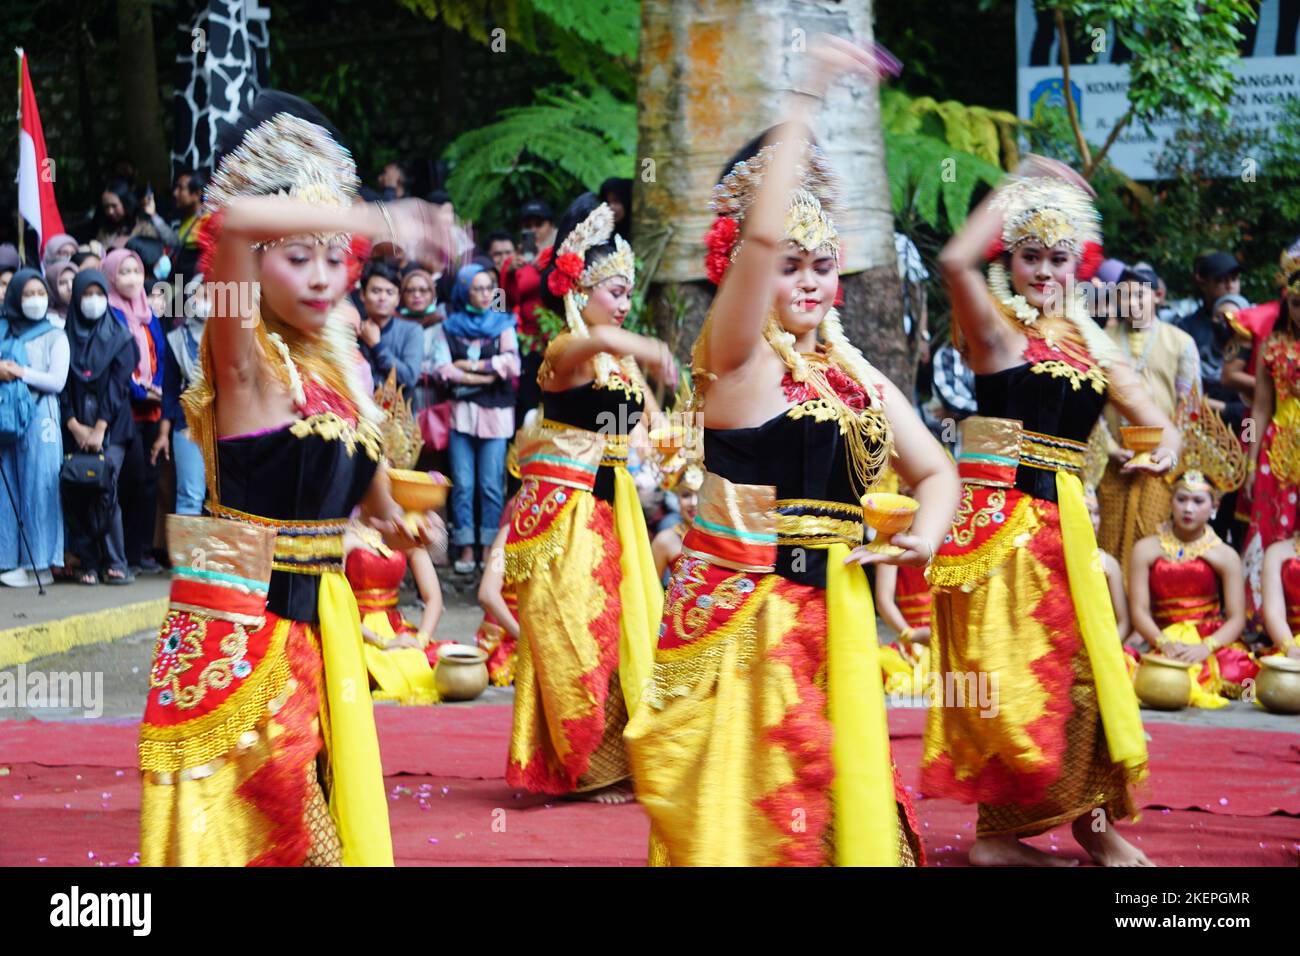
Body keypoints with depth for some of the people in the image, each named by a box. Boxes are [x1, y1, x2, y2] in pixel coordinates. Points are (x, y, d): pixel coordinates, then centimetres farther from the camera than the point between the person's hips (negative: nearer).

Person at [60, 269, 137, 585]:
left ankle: (114, 562, -11)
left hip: (110, 428, -2)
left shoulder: (120, 338, 6)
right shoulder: (65, 338, 10)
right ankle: (88, 563, 1)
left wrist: (99, 429, -11)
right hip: (74, 429, 2)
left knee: (104, 491, -16)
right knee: (76, 495, -5)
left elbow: (118, 384, -2)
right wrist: (74, 425, -9)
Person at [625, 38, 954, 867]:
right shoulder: (738, 358, -5)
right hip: (739, 605, -6)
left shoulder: (858, 375, 13)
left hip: (831, 609, 6)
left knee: (837, 793, 9)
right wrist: (809, 100, -19)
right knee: (744, 805, -6)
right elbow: (761, 237, -20)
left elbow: (934, 469, 20)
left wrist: (927, 533, -4)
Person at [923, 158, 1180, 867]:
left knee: (1075, 668, 8)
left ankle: (1090, 820, 19)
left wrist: (1165, 450, -13)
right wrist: (1021, 188, -15)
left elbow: (1156, 422, 11)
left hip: (1061, 516, 6)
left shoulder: (1091, 344, 13)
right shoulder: (996, 327, -4)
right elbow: (956, 261, -25)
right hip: (996, 510, -6)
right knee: (1006, 671, -2)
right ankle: (999, 831, 8)